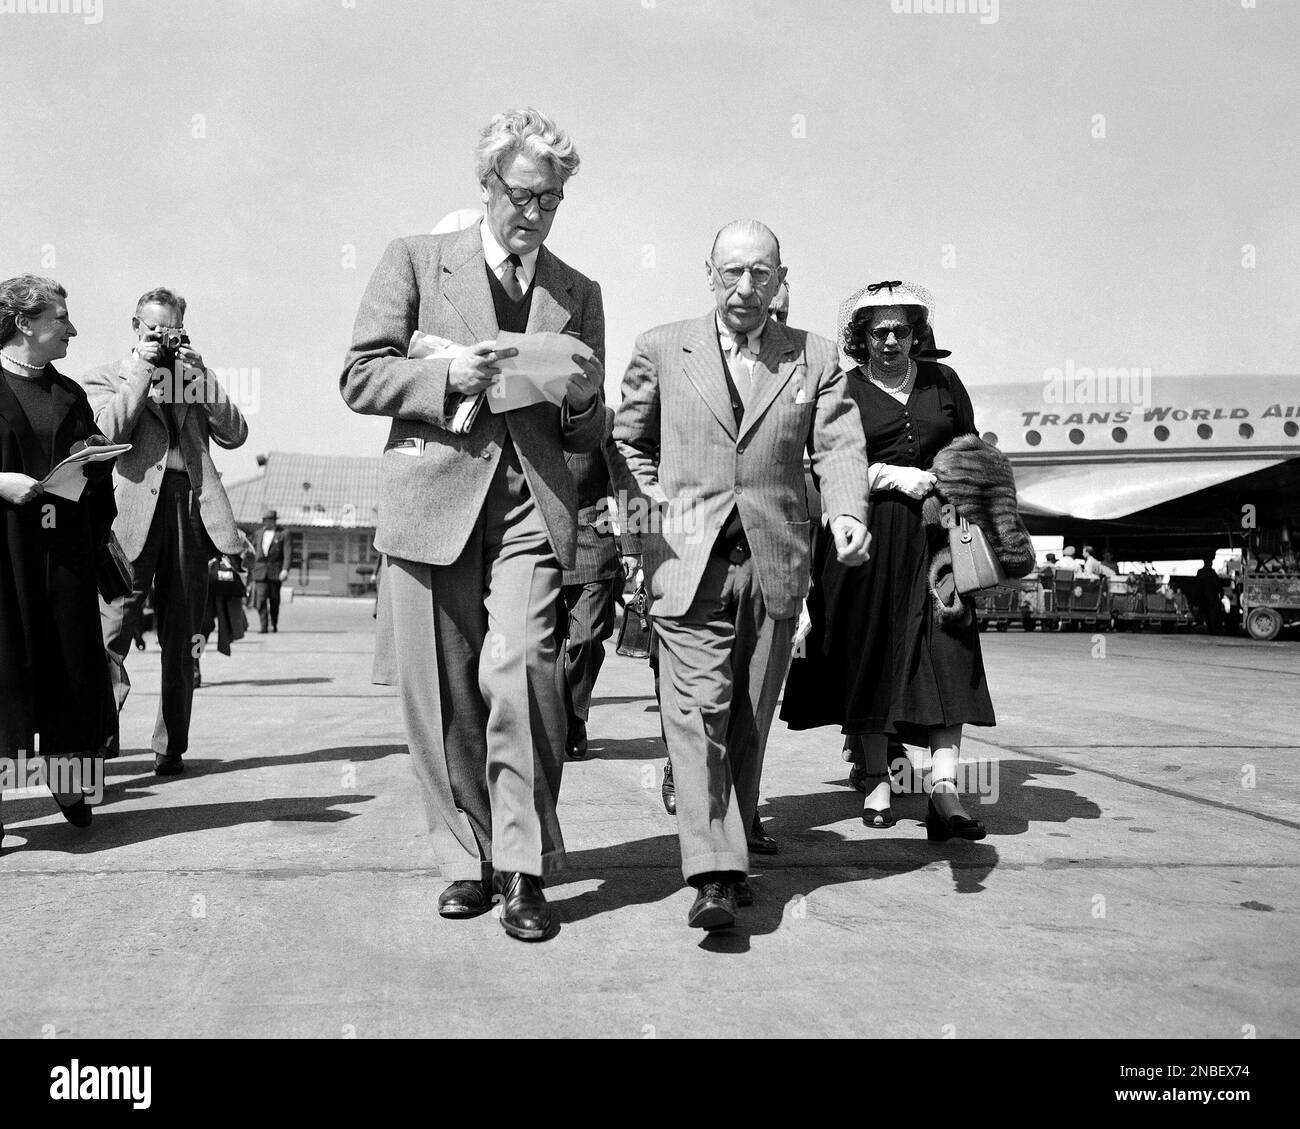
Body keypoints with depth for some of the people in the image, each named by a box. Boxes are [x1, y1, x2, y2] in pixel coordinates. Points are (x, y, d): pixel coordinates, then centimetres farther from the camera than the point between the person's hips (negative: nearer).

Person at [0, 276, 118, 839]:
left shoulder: (69, 394, 18)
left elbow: (99, 474, 24)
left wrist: (90, 454, 6)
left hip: (64, 549, 5)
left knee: (69, 660, 7)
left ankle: (66, 772, 20)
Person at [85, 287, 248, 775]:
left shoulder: (194, 377, 22)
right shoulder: (104, 377, 13)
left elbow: (234, 434, 9)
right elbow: (110, 430, -8)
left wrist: (198, 374, 3)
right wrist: (142, 369, -3)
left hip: (194, 509, 3)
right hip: (133, 510, -3)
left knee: (180, 639, 4)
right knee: (113, 630, -13)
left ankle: (170, 746, 9)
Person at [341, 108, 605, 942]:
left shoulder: (578, 294, 17)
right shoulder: (416, 261, 9)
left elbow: (587, 438, 18)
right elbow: (360, 378, 3)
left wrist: (585, 399, -5)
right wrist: (448, 376, -13)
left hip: (531, 507, 1)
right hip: (431, 499, 0)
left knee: (519, 673, -17)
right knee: (441, 697, 2)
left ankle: (526, 870, -4)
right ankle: (469, 860, 18)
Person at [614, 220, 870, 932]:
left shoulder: (813, 357, 9)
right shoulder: (661, 350, 8)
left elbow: (838, 446, 0)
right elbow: (628, 441, 18)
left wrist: (848, 513, -18)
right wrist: (657, 509, 7)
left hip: (775, 561, 2)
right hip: (687, 559, -1)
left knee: (749, 719, 9)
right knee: (698, 711, -11)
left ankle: (735, 850, 22)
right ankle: (712, 873, -13)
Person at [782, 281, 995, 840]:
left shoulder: (942, 380, 15)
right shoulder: (845, 390, 7)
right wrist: (895, 477, -12)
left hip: (936, 535, 2)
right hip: (869, 537, -2)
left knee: (948, 650, -11)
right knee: (871, 655, 1)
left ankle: (944, 785, -14)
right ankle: (876, 780, 12)